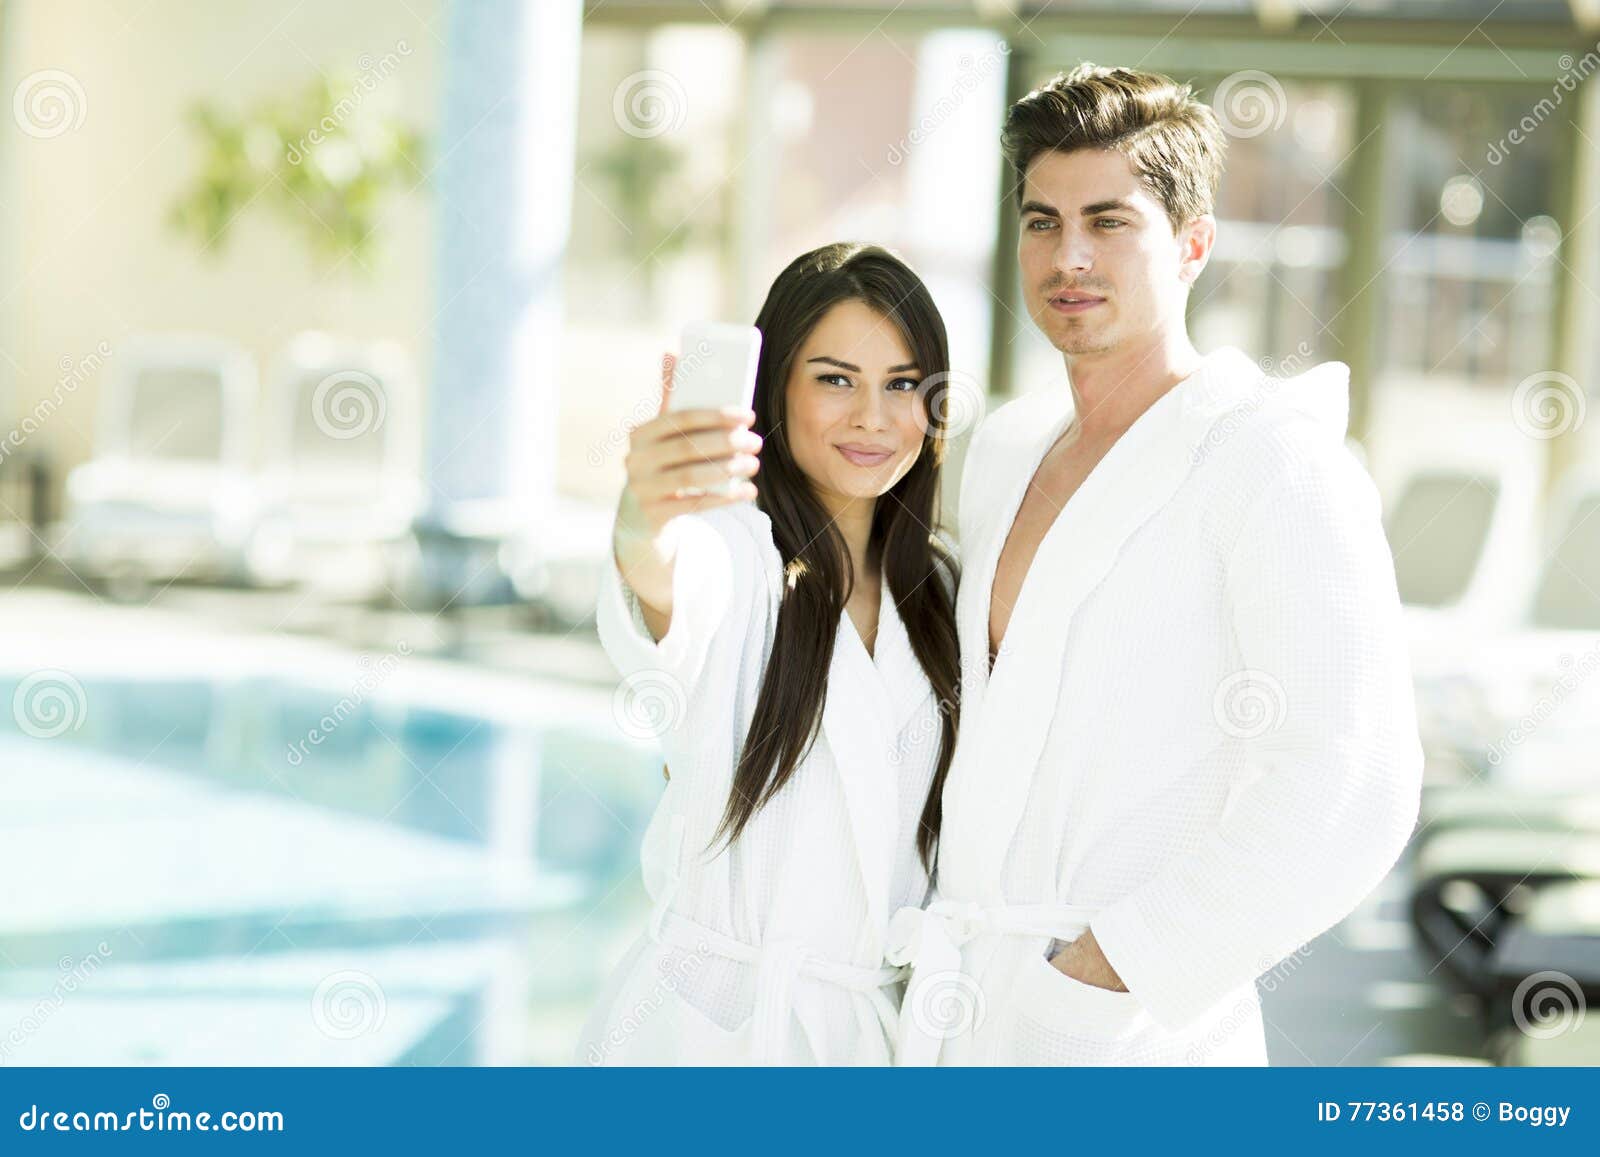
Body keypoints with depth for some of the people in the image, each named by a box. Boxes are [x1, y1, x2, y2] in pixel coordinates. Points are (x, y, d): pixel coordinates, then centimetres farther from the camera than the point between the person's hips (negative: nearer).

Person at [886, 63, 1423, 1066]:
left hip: (1128, 1036, -7)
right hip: (965, 1021, 7)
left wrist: (1097, 974, -17)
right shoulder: (1007, 448, 14)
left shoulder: (1274, 459, -9)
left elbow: (1347, 789, -19)